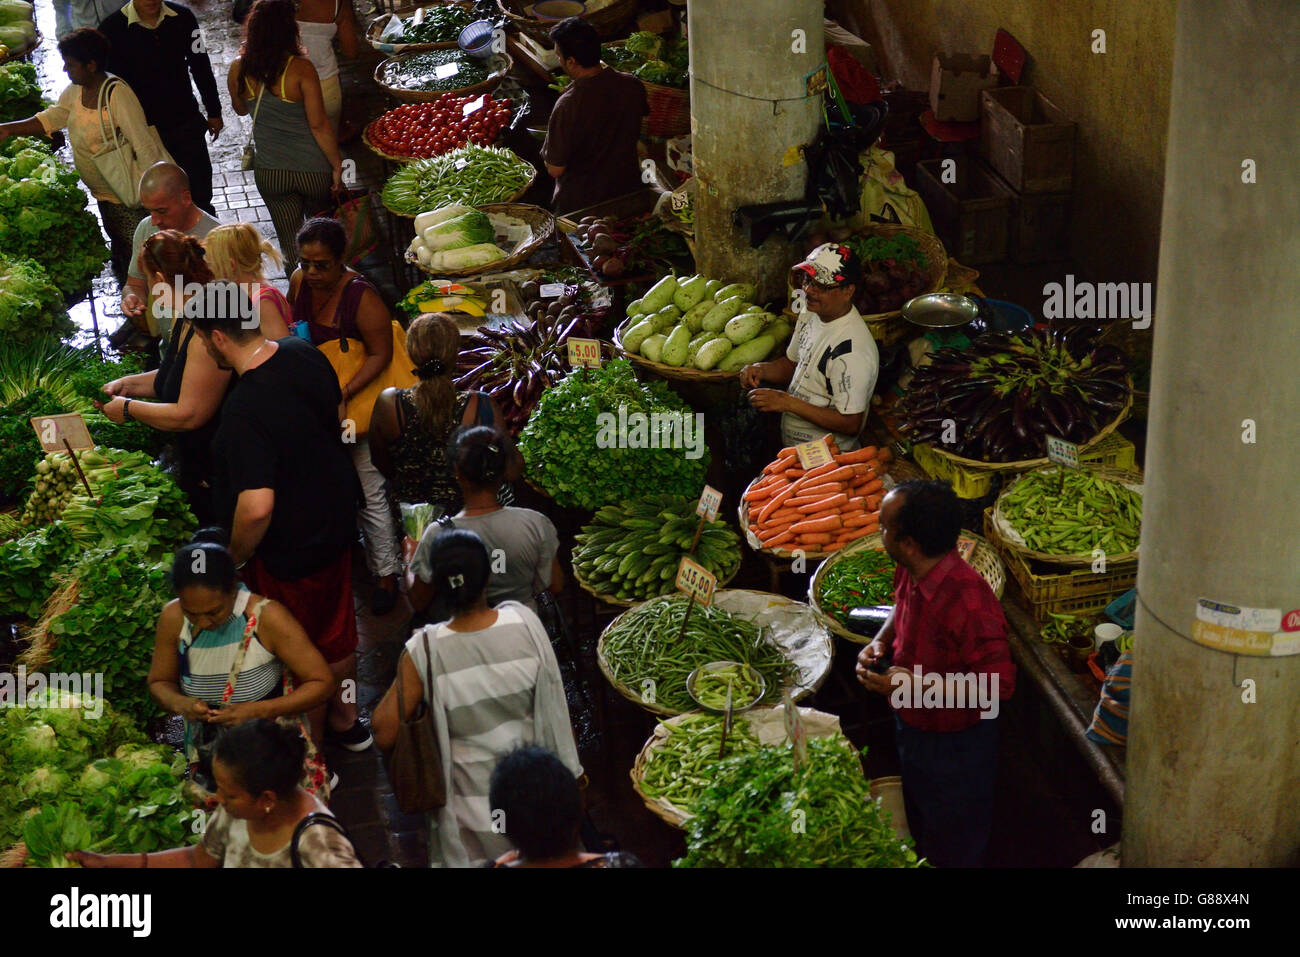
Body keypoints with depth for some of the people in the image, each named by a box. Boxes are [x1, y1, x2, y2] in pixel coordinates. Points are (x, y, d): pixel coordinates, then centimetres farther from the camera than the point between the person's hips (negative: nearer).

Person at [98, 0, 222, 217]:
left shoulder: (182, 18, -6)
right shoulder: (113, 29, -14)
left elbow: (201, 67, 7)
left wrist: (214, 112, 13)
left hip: (186, 124, 2)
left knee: (200, 198, 12)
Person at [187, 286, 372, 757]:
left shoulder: (245, 410, -34)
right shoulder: (304, 354, -9)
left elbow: (257, 508, -37)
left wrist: (235, 558, -19)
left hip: (287, 554, -8)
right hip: (335, 524, 8)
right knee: (337, 635, 27)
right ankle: (346, 722, 49)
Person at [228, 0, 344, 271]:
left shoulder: (239, 69, -8)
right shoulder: (300, 68, -20)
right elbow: (319, 125, -18)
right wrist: (337, 165, -7)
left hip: (269, 173, 2)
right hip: (312, 168, -2)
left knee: (290, 242, 15)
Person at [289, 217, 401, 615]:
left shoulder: (362, 297, -24)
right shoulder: (299, 282, -5)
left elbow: (381, 354, -22)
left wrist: (343, 395, -30)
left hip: (357, 400, -6)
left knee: (369, 489, -1)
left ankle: (386, 574, 10)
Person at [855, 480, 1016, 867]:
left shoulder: (969, 602, -38)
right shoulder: (910, 574, -12)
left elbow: (998, 685, -32)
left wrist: (915, 686, -34)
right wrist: (881, 641, -7)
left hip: (953, 746, -8)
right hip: (911, 730, 8)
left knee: (953, 849, 18)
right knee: (921, 829, 33)